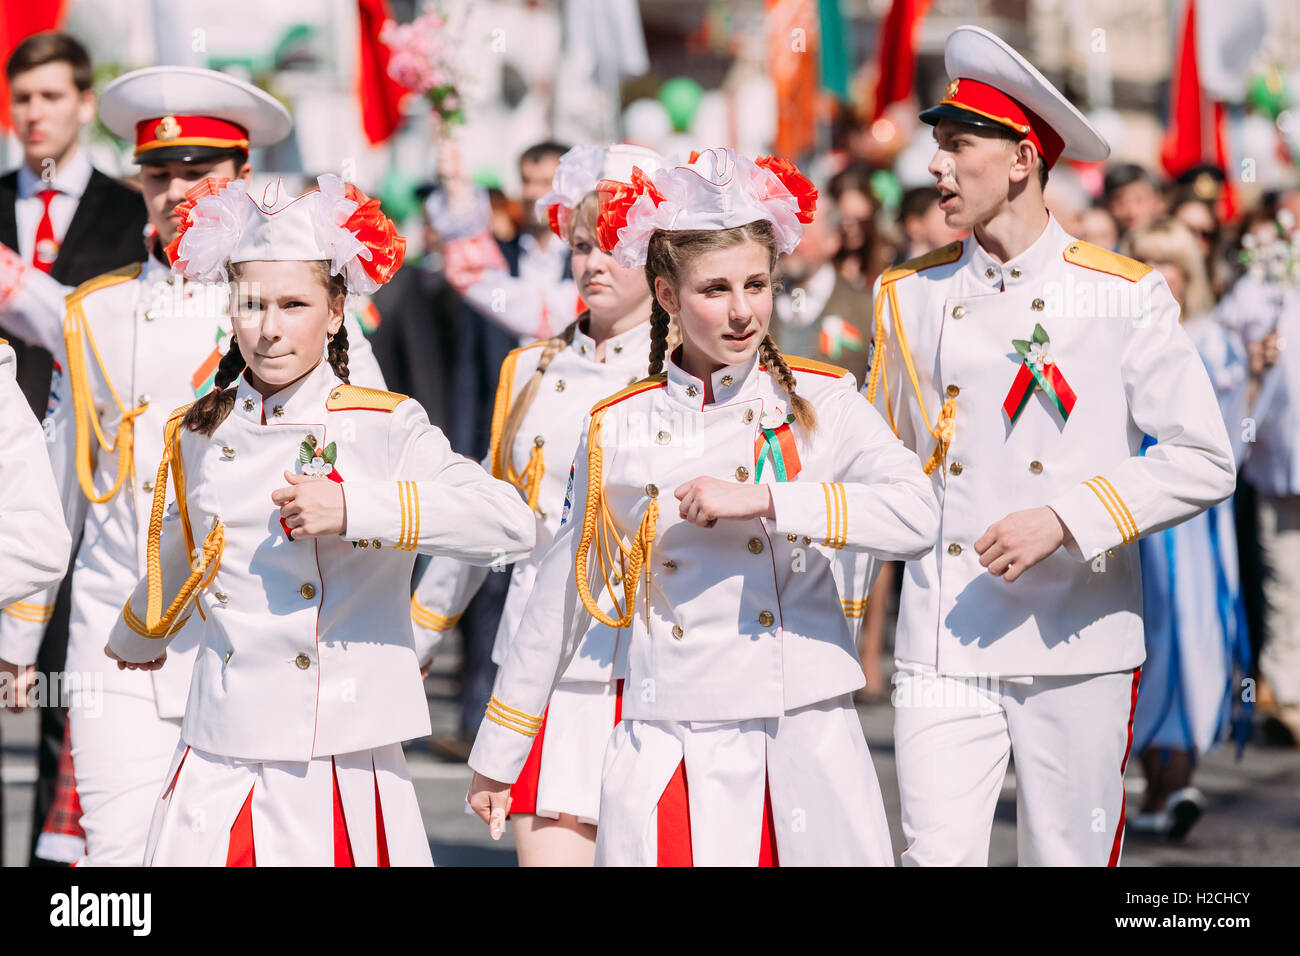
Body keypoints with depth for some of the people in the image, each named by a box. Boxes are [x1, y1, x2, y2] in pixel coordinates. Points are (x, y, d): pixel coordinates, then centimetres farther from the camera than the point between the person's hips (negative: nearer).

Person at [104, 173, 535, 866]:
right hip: (219, 764, 3)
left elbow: (510, 523, -19)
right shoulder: (197, 436, 9)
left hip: (343, 770, -3)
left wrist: (356, 507, -26)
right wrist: (138, 636, 48)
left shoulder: (385, 428, -5)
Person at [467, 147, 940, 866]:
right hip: (673, 747, 0)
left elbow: (915, 516, -15)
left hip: (808, 743, 0)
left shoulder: (821, 402, 1)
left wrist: (760, 498, -21)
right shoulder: (619, 429, 4)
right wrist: (497, 756, 18)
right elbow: (560, 598, 13)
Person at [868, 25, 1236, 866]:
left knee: (1071, 856, 4)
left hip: (1077, 646, -2)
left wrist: (1063, 519, -14)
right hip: (945, 648, 2)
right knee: (938, 853, -9)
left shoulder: (1125, 297, -1)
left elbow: (1204, 463, -5)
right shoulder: (910, 297, 8)